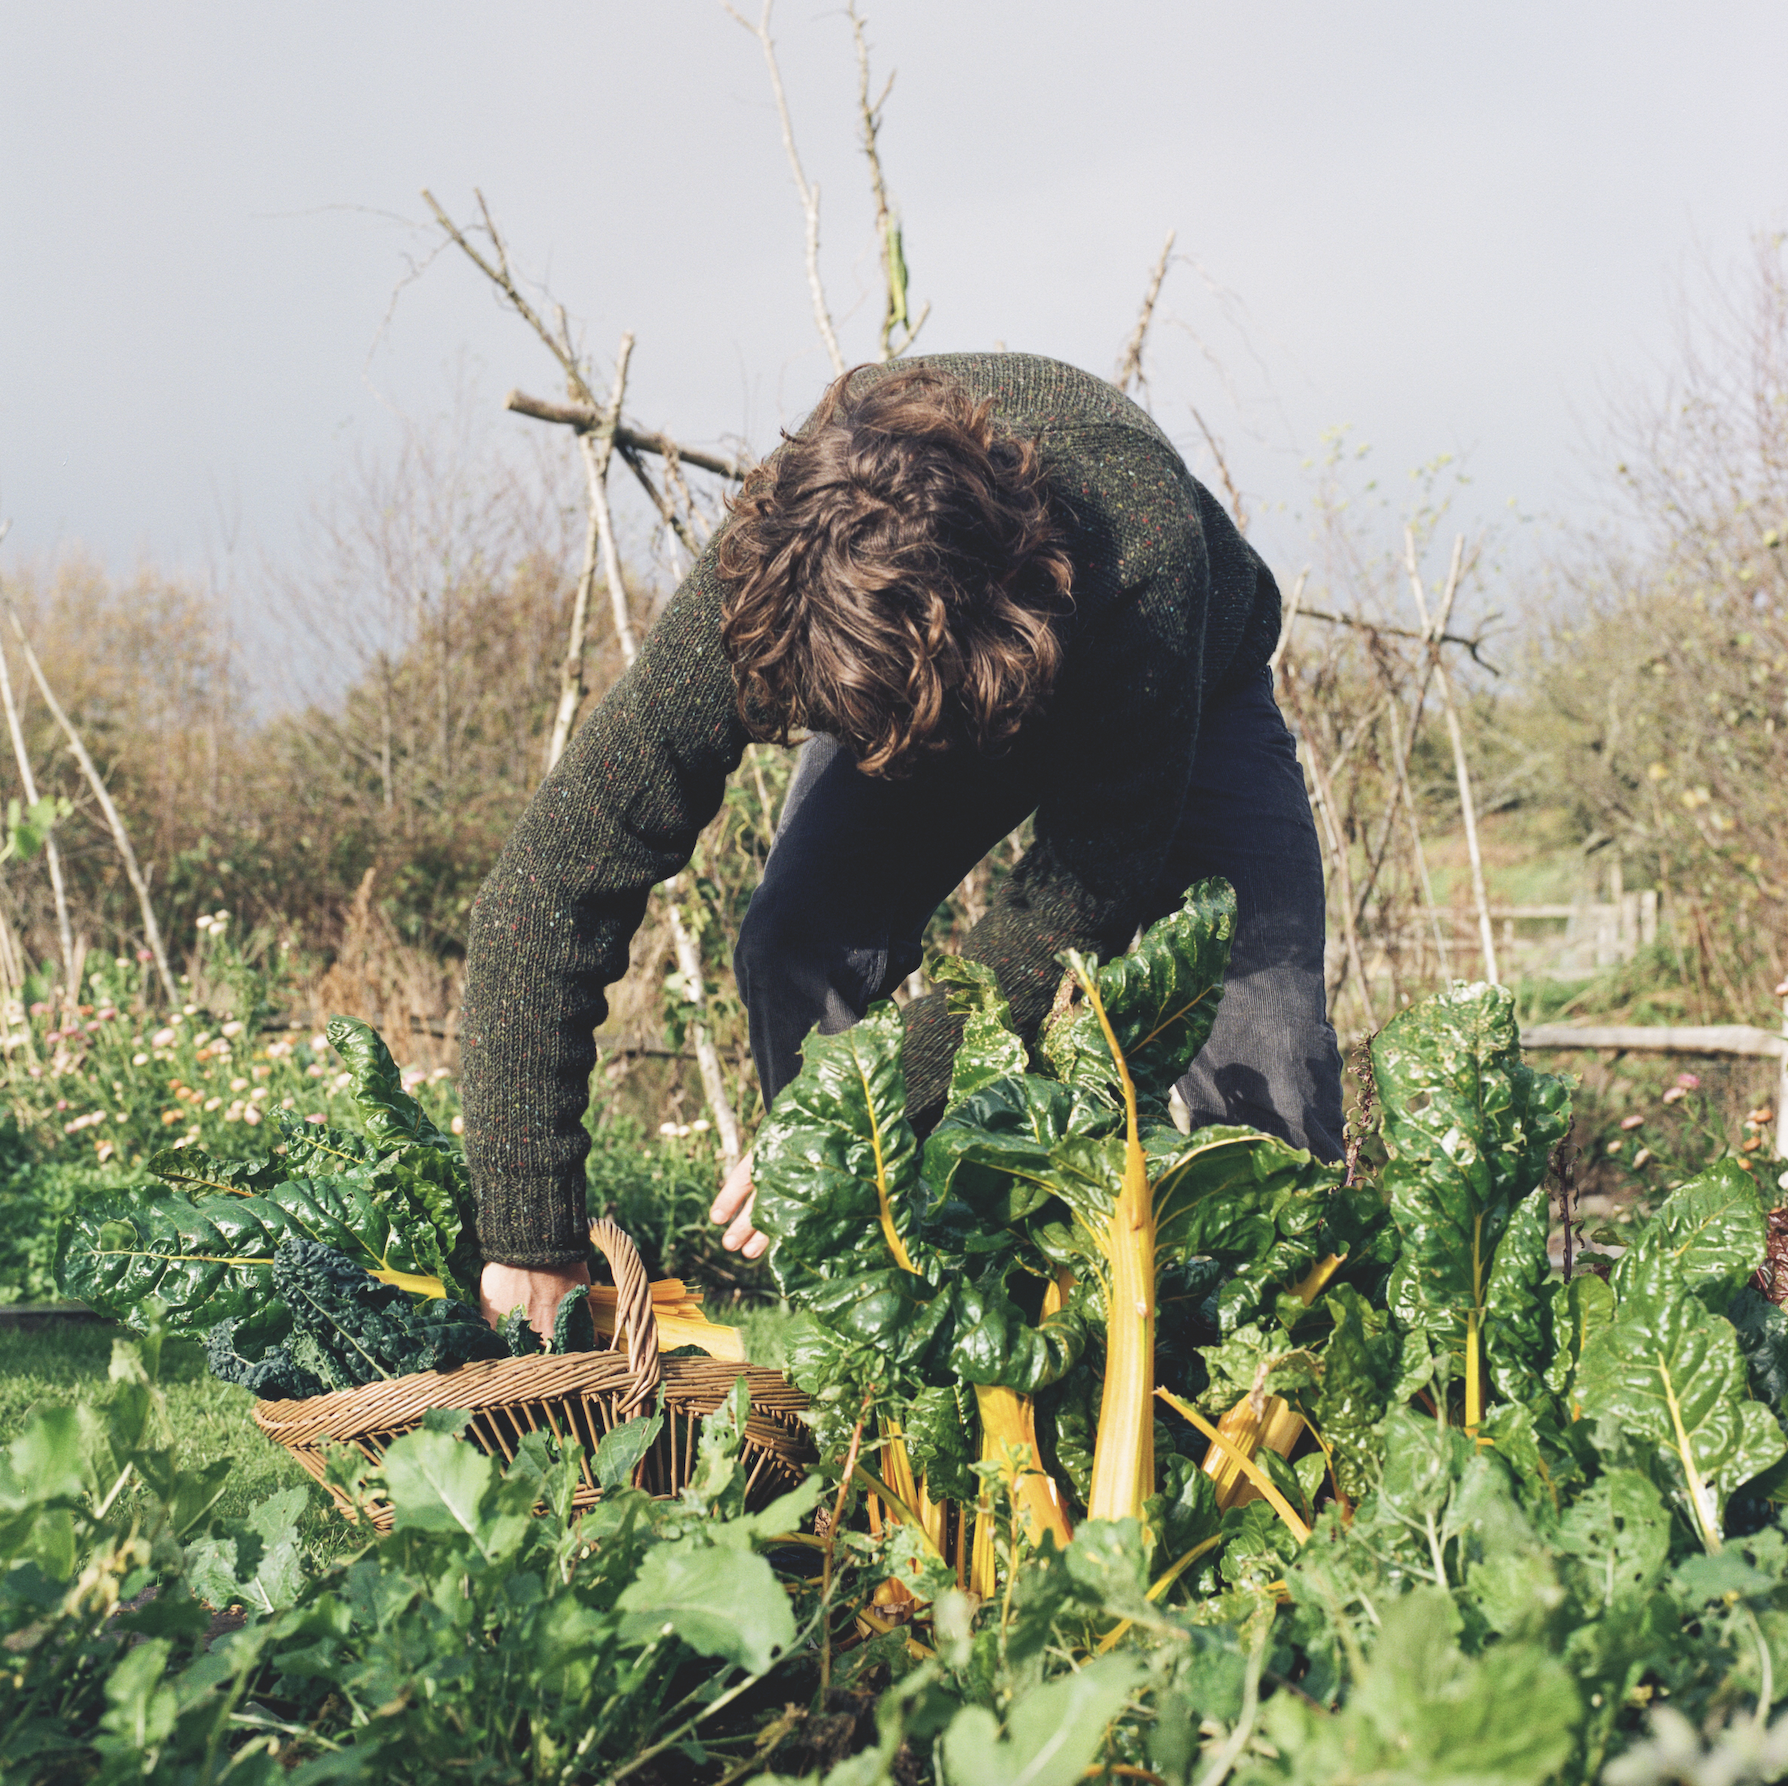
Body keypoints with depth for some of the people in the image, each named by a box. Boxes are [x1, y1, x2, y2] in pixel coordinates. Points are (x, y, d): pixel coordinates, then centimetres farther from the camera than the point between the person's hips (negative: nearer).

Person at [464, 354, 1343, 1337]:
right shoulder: (755, 582, -39)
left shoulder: (1140, 546, -46)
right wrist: (529, 1242, -38)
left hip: (1187, 695, -1)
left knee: (1260, 1050, -21)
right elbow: (550, 886, -36)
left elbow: (1083, 895, -37)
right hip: (913, 673, 2)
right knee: (799, 950, -24)